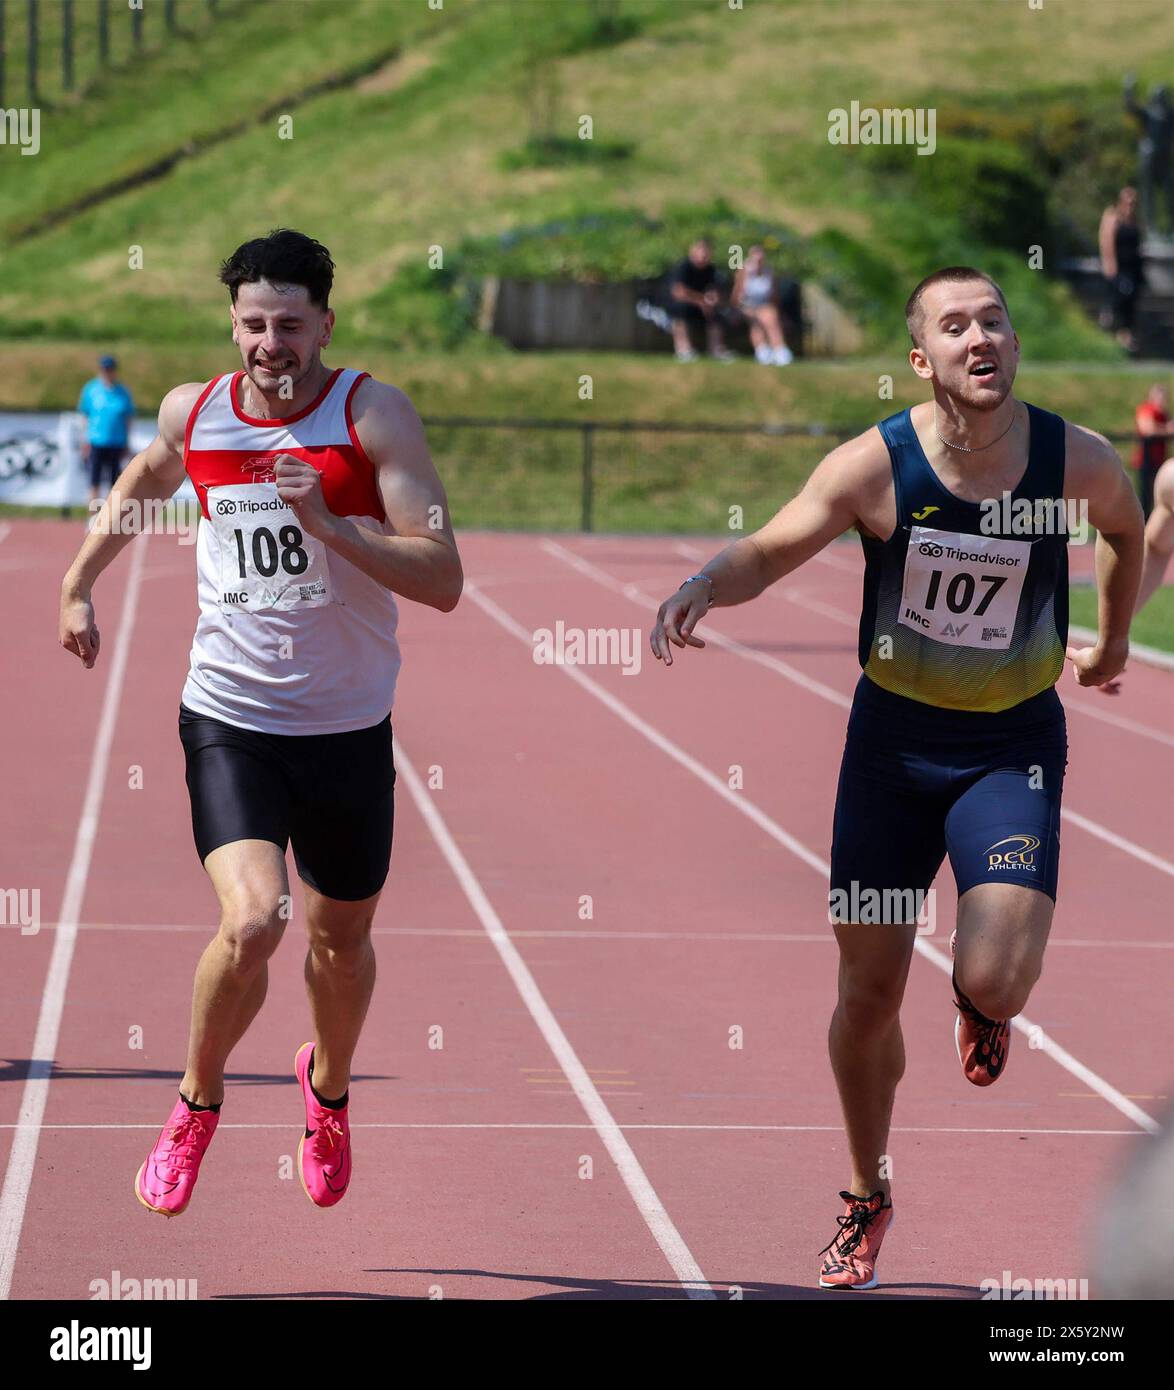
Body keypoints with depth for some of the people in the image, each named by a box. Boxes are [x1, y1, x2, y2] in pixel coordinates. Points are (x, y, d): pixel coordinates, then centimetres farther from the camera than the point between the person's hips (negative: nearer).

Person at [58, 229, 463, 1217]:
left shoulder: (375, 415, -12)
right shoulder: (193, 413, -2)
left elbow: (443, 581, -18)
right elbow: (143, 483, 24)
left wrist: (326, 520, -28)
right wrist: (80, 582, 22)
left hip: (348, 728, 0)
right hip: (230, 718, 0)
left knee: (341, 942, 16)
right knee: (251, 923, -21)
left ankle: (329, 1087, 49)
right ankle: (197, 1103, 6)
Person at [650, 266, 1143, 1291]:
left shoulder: (1079, 463, -12)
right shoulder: (875, 466, -16)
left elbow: (1126, 531, 10)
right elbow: (766, 554, -14)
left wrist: (1114, 637, 24)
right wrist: (702, 587, -36)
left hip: (1014, 745, -1)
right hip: (892, 740, 1)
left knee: (995, 979, -20)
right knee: (868, 995, 7)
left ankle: (981, 1004, 21)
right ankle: (868, 1196, 31)